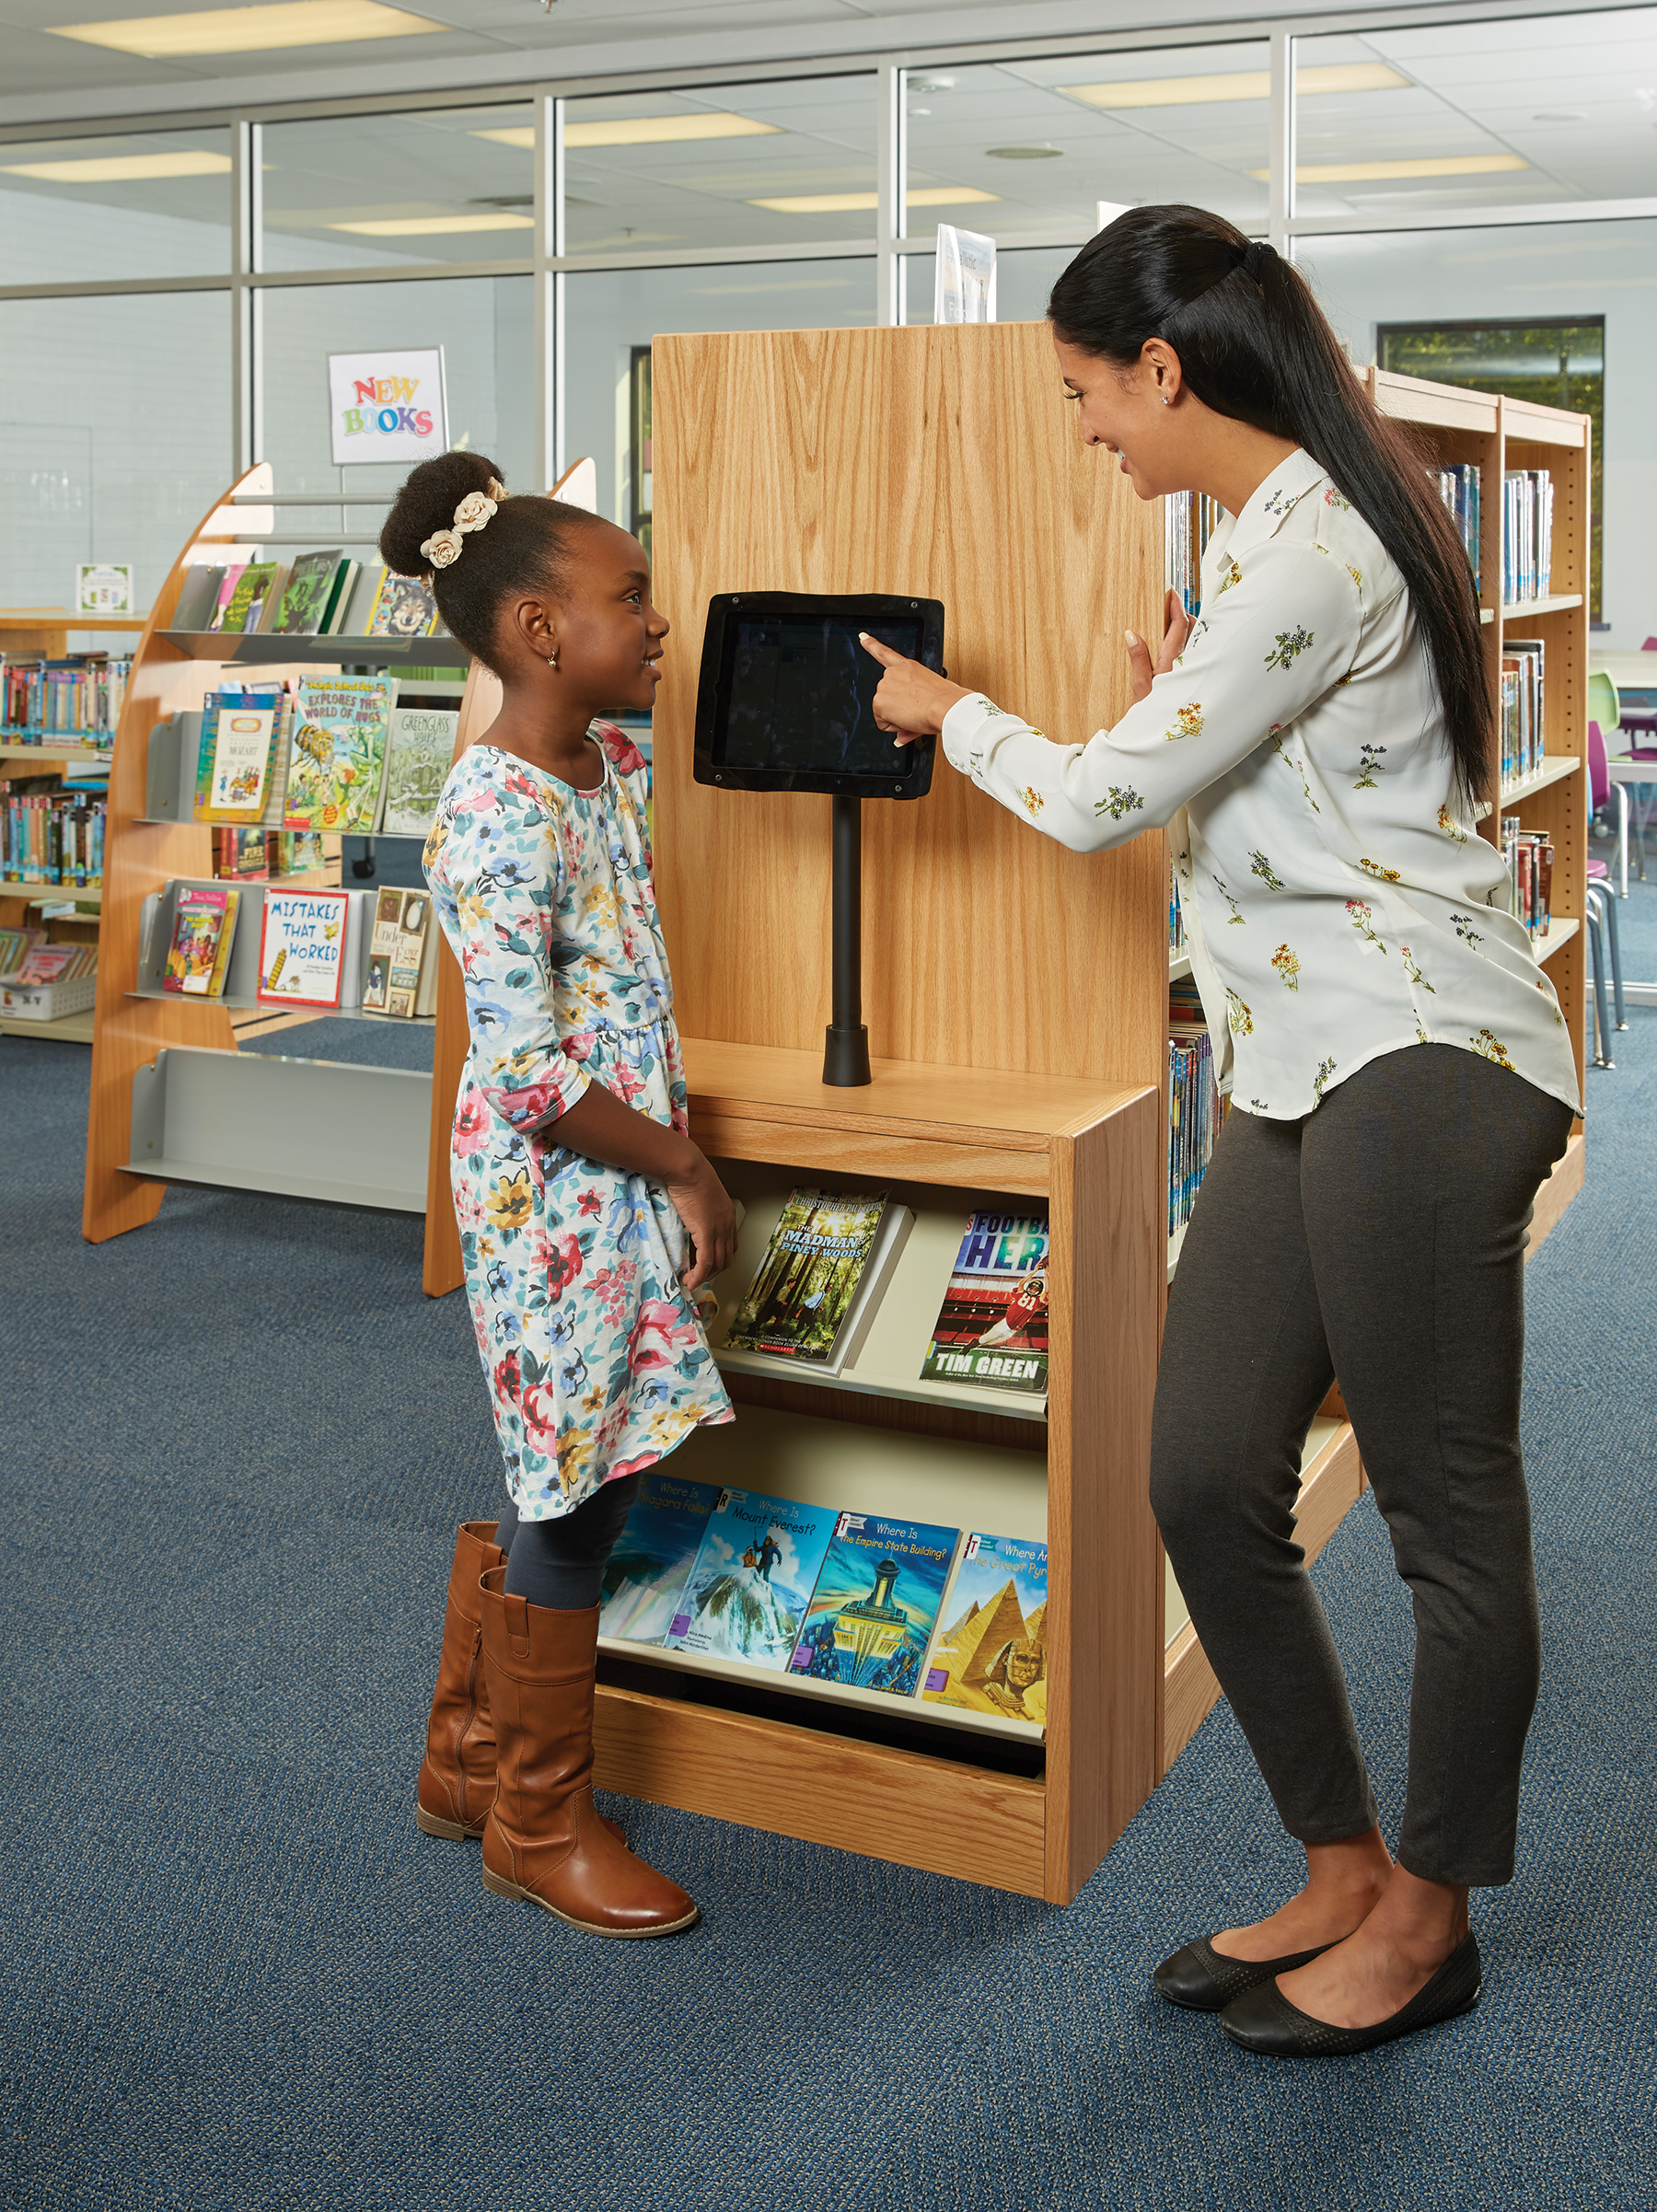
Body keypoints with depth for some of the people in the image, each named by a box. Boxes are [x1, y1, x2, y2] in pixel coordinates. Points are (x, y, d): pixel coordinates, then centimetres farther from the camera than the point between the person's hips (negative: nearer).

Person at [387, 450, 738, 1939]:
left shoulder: (616, 764, 8)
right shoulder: (495, 815, -20)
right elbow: (528, 1069, -22)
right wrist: (686, 1171, -13)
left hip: (617, 1175, 9)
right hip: (553, 1187, -9)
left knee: (559, 1484, 17)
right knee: (583, 1490, 1)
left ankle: (467, 1763, 34)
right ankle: (539, 1822, 19)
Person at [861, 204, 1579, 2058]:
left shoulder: (1317, 546, -15)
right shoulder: (1262, 532, 18)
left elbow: (1101, 801, -12)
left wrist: (944, 709, 6)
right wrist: (1165, 714, 7)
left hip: (1418, 1070, -10)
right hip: (1298, 1078, 10)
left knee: (1447, 1509, 3)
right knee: (1204, 1481, 9)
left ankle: (1425, 1920, 19)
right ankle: (1341, 1873, 25)